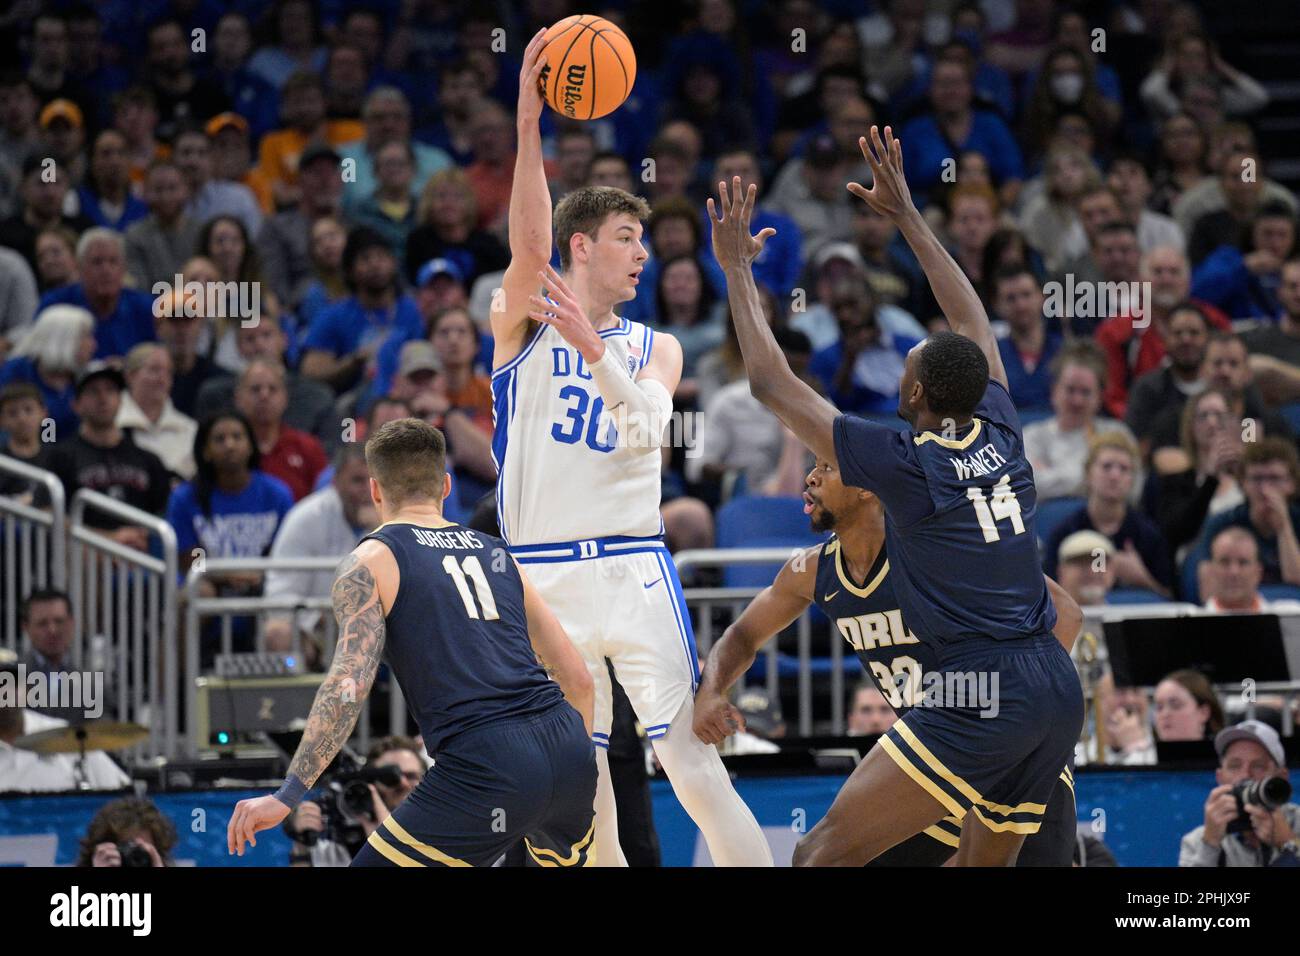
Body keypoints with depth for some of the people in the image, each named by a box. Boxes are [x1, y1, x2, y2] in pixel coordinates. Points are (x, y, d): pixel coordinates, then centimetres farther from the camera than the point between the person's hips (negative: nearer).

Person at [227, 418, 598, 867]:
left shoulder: (372, 561, 6)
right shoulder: (497, 555, 22)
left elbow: (349, 683, -9)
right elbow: (577, 678, 21)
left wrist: (287, 795, -11)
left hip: (485, 767, -6)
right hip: (567, 748, 6)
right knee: (565, 859, 35)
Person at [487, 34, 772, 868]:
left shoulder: (656, 348, 13)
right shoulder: (525, 323, 7)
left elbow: (647, 430, -7)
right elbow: (531, 243, -14)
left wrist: (592, 349, -23)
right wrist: (528, 128, -28)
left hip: (635, 571, 0)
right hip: (544, 580, 0)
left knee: (695, 767, -10)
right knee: (586, 797, 3)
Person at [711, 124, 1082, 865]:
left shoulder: (903, 464, -4)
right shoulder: (1001, 436, 12)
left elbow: (774, 385, 2)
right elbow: (974, 321, 29)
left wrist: (737, 267, 11)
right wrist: (907, 214, 35)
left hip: (984, 696, -7)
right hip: (1060, 690, 7)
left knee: (826, 853, -8)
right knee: (985, 863, 21)